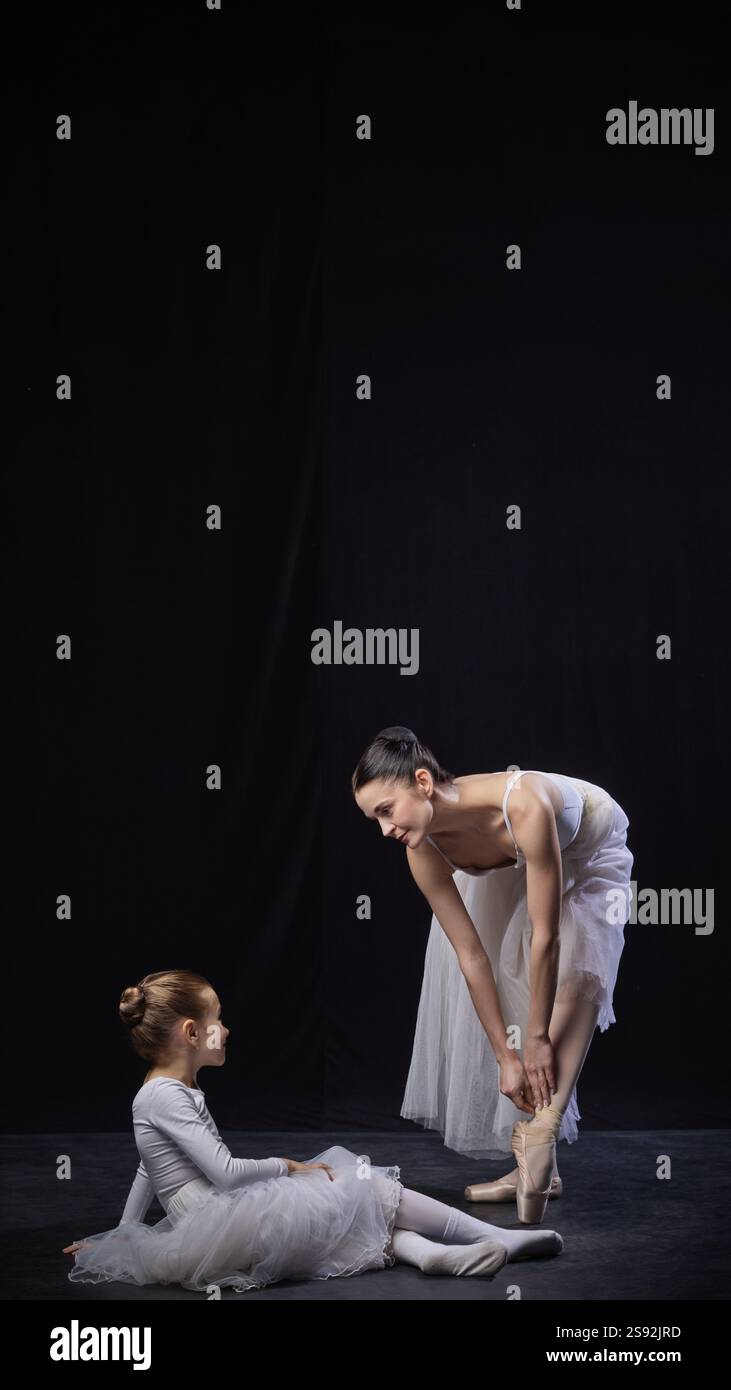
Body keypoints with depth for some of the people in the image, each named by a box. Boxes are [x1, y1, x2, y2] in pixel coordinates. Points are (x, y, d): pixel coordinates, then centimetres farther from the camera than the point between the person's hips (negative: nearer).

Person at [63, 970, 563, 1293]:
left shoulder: (177, 1092, 19)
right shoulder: (164, 1095, -13)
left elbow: (147, 1171, 27)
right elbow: (223, 1172, -19)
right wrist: (286, 1165, -6)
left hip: (225, 1220, 10)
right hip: (220, 1224, -10)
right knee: (364, 1186, -6)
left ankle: (416, 1248, -21)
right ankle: (494, 1237, -2)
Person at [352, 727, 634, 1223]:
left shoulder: (524, 805, -45)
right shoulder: (424, 849, -28)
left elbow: (546, 935, -38)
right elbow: (471, 956, -21)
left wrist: (538, 1037, -31)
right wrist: (505, 1056, -21)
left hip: (591, 851, -5)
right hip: (514, 867, 5)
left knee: (579, 974, -27)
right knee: (512, 984, -4)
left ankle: (538, 1135, -36)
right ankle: (537, 1169, 2)